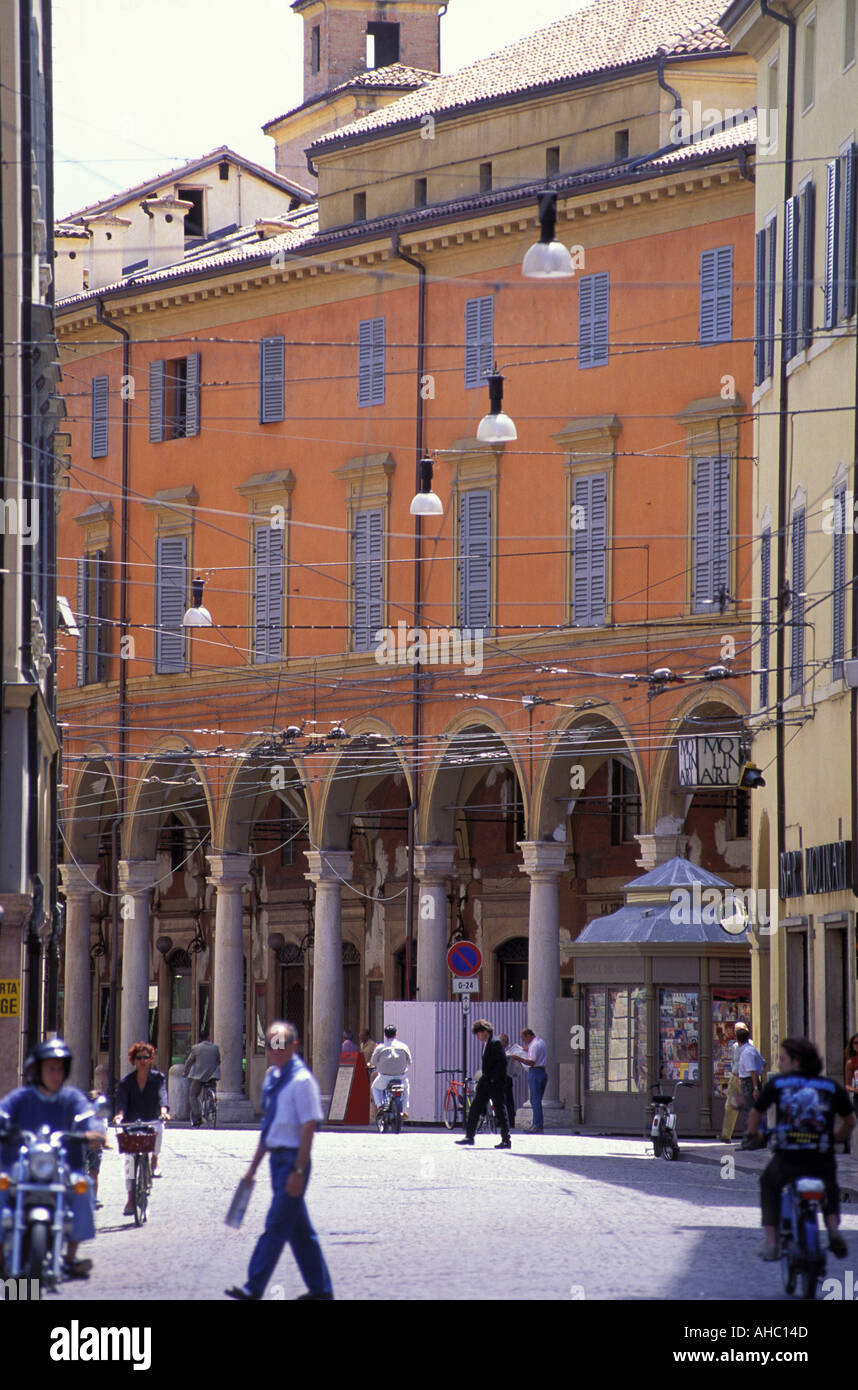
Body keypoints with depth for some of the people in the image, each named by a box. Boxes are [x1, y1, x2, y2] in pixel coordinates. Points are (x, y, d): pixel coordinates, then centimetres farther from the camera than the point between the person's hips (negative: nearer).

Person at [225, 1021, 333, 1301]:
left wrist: (298, 1171, -19)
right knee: (299, 1229, 13)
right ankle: (320, 1290, 20)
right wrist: (255, 1165, 22)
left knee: (277, 1225, -7)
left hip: (293, 1159, -9)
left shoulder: (301, 1081, -14)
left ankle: (254, 1288, -7)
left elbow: (308, 1128, -16)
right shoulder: (272, 1078, 12)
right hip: (277, 1159, 9)